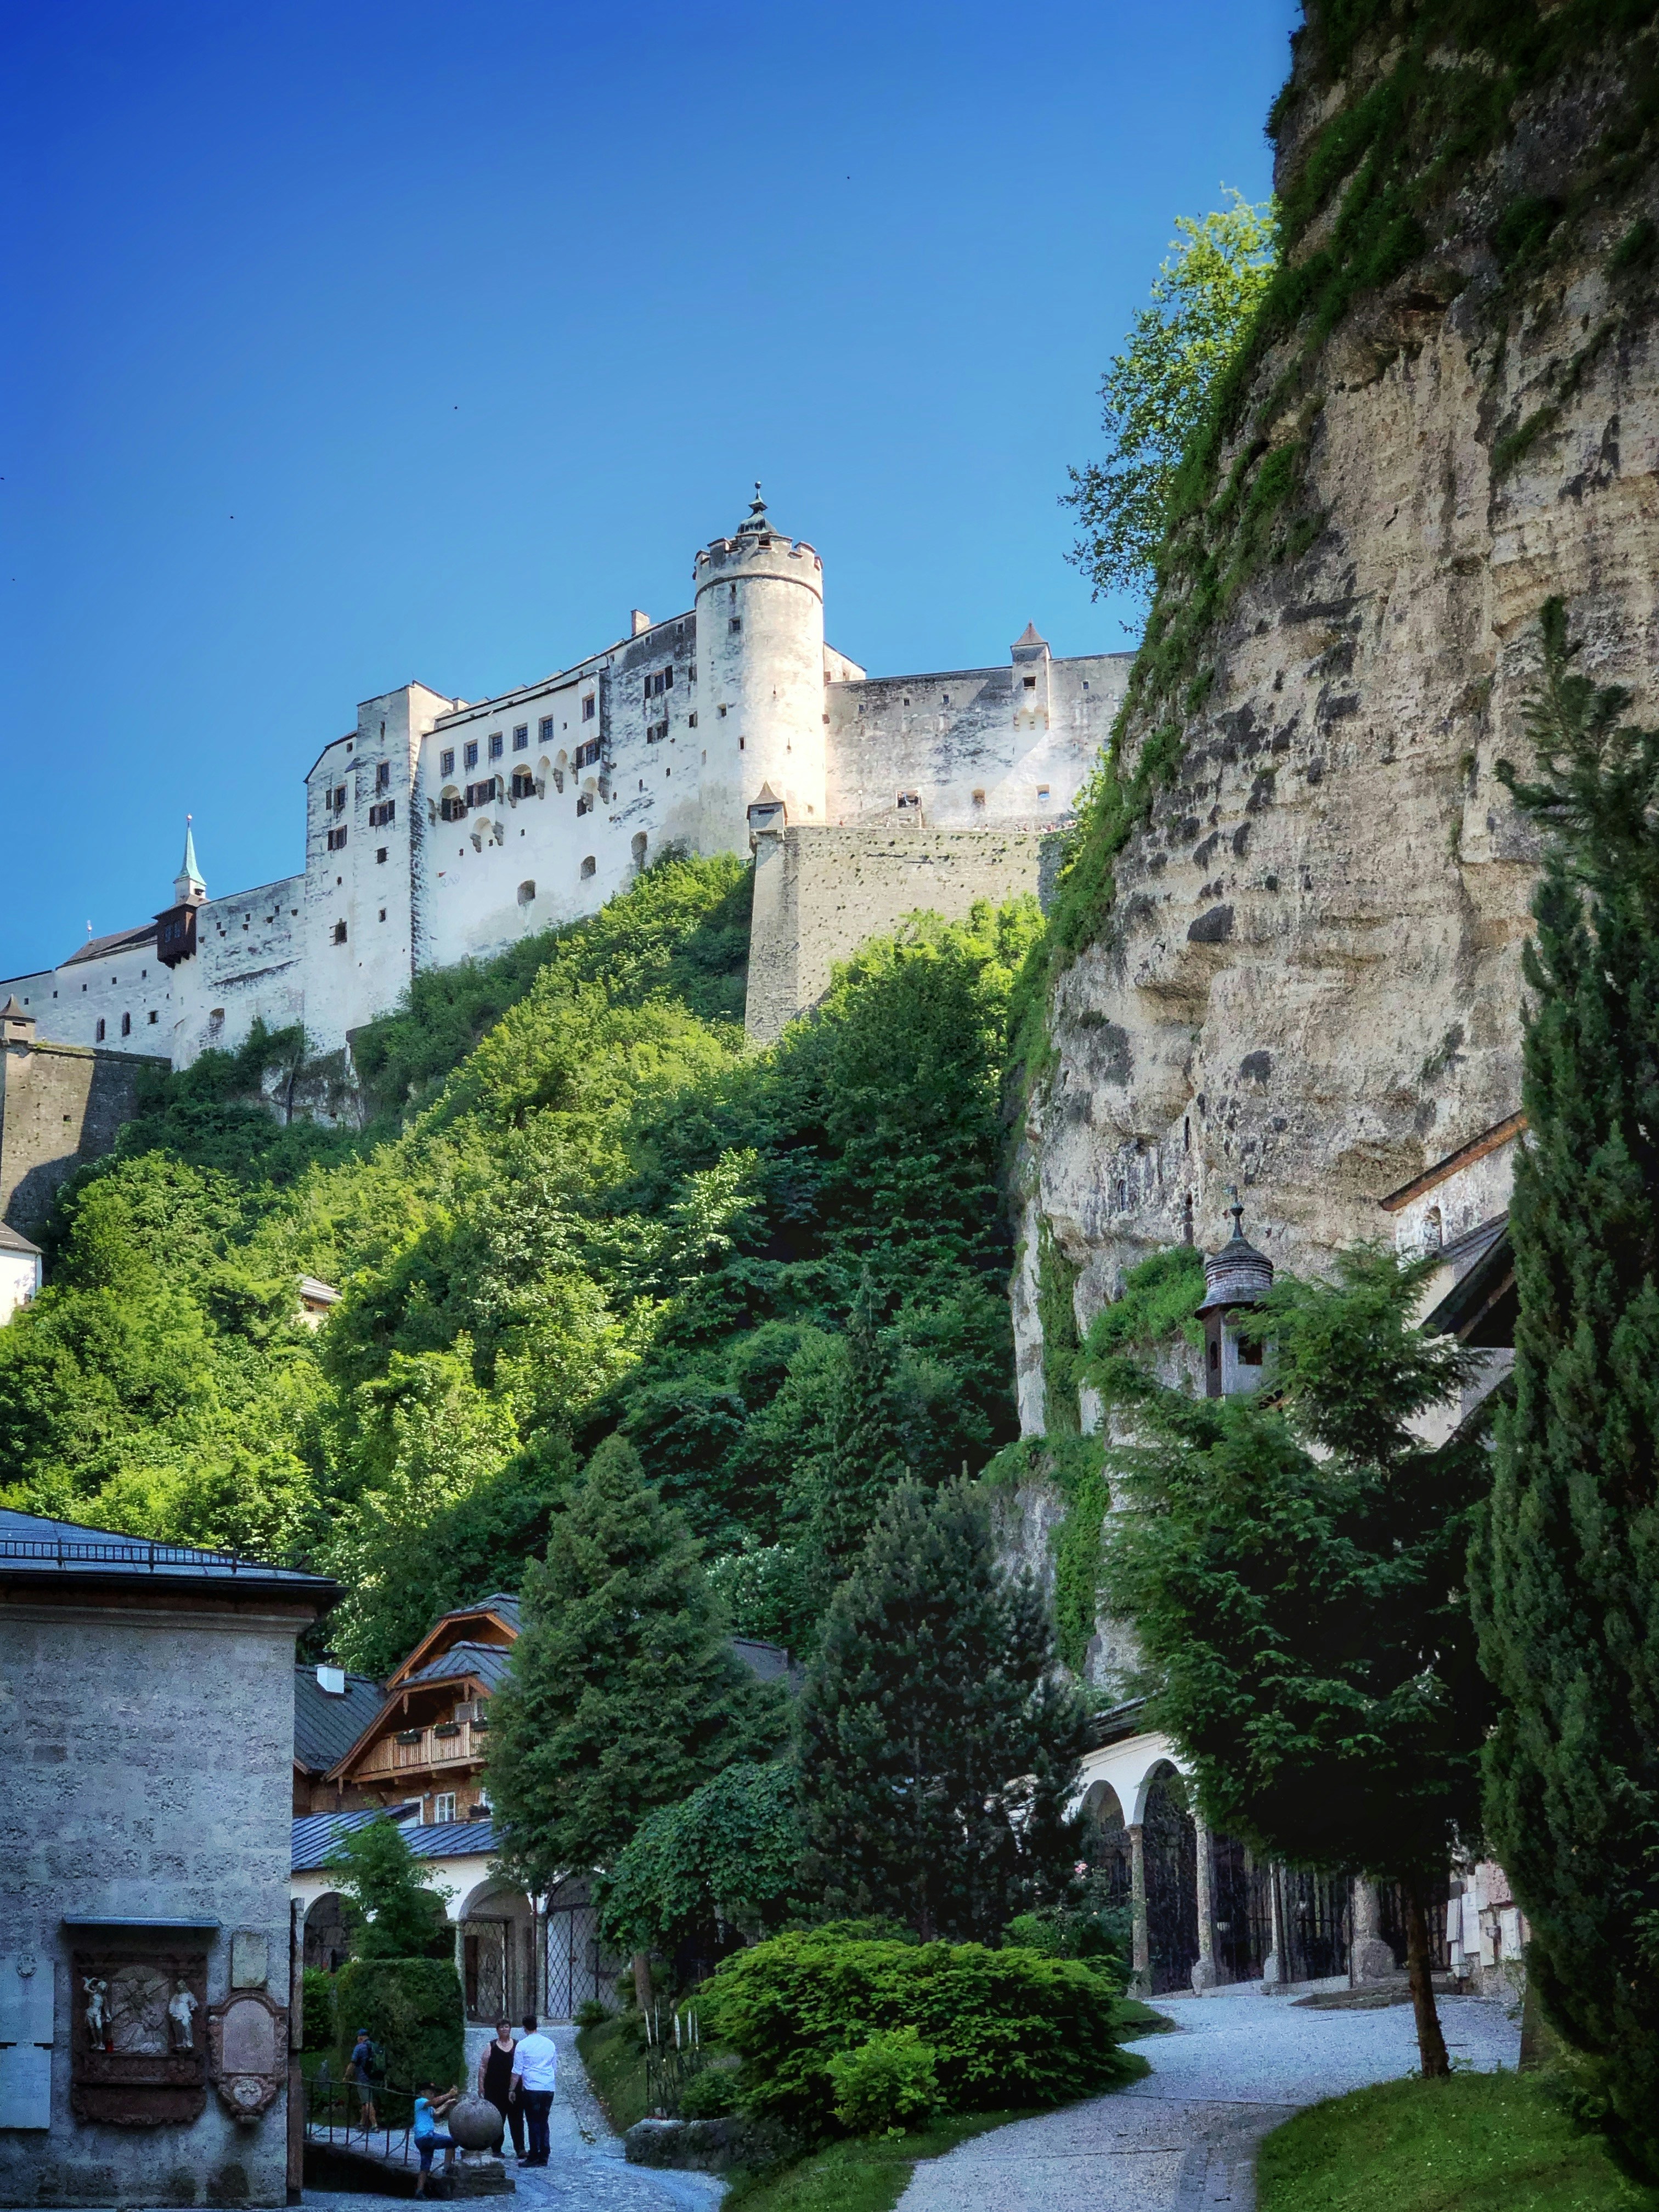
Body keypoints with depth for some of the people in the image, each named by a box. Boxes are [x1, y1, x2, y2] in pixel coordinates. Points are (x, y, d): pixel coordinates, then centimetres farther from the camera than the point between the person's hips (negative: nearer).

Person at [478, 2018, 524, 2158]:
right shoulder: (491, 2047, 7)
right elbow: (483, 2066, 5)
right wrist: (481, 2085, -3)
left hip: (515, 2090, 1)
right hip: (495, 2091, -1)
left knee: (517, 2119, -2)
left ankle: (520, 2149, -2)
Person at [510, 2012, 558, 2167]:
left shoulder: (522, 2045, -5)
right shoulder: (550, 2044, 9)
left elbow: (517, 2071, -3)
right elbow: (555, 2068, 18)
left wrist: (512, 2090, 6)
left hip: (531, 2089, -5)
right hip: (549, 2089, 5)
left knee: (534, 2123, 0)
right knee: (543, 2122, 11)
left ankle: (534, 2157, -1)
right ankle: (544, 2158, 11)